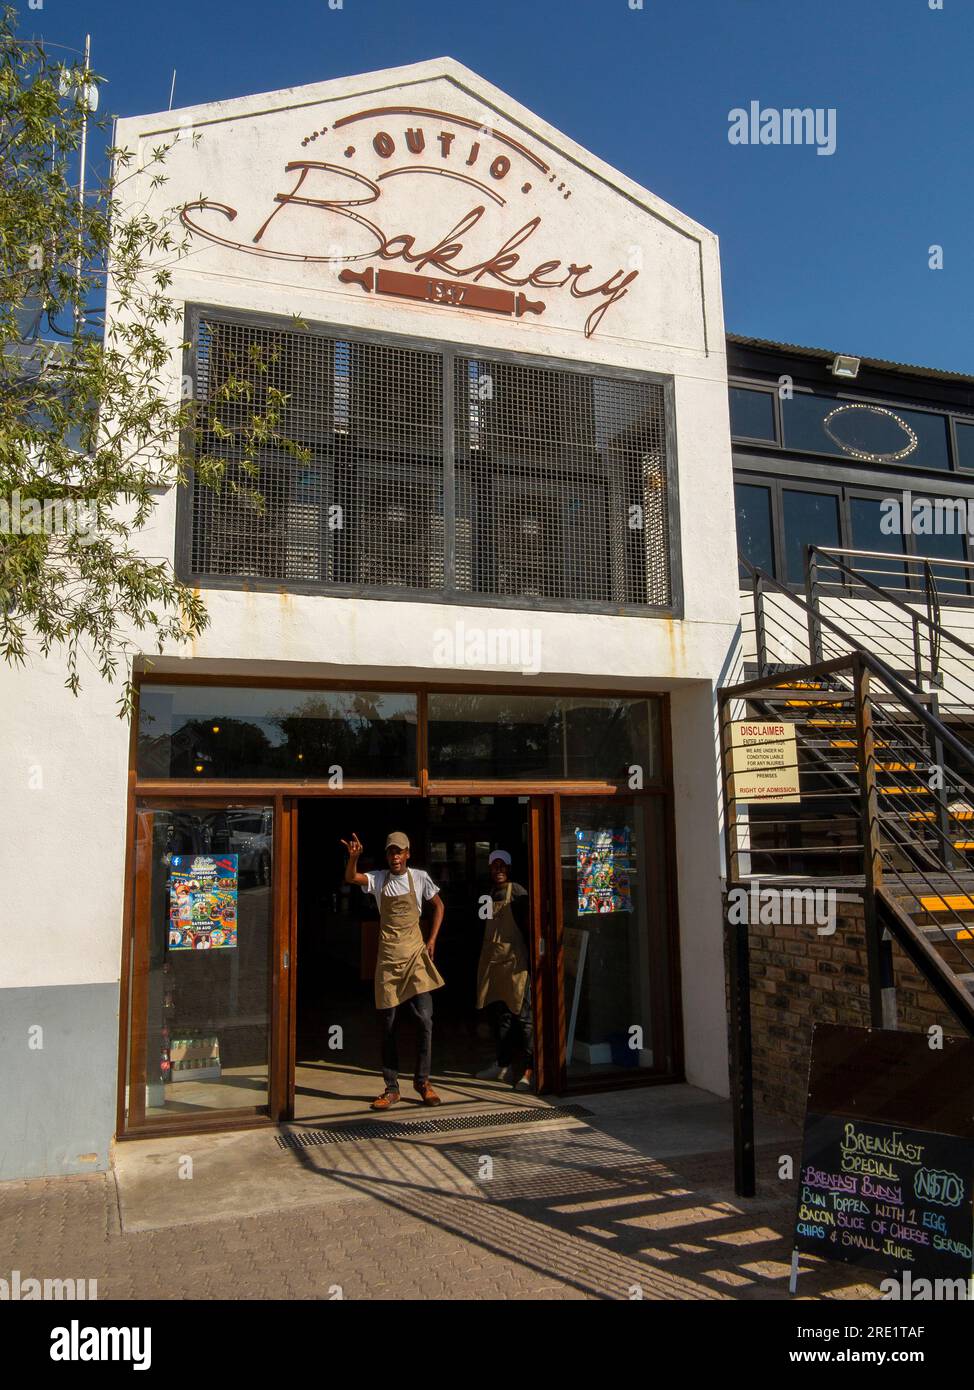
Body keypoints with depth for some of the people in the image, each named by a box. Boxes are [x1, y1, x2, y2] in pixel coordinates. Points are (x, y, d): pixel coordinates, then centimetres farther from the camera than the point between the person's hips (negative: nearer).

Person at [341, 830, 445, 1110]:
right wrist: (354, 857, -36)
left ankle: (422, 1081, 10)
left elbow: (438, 905, 12)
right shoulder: (379, 879, 1)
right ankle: (391, 1089, 14)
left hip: (415, 955, -1)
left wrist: (432, 939, 4)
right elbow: (350, 878, -16)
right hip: (388, 957, 1)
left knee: (425, 1019, -6)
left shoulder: (419, 877, 0)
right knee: (388, 1026, 5)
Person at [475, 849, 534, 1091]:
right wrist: (484, 957, 18)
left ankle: (531, 1071, -3)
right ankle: (502, 1065, 24)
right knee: (497, 1012, 13)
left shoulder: (517, 892, -7)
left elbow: (528, 924, -10)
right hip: (492, 960, 8)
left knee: (521, 1014, -6)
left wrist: (529, 959, -15)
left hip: (514, 960, -8)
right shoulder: (490, 893, 14)